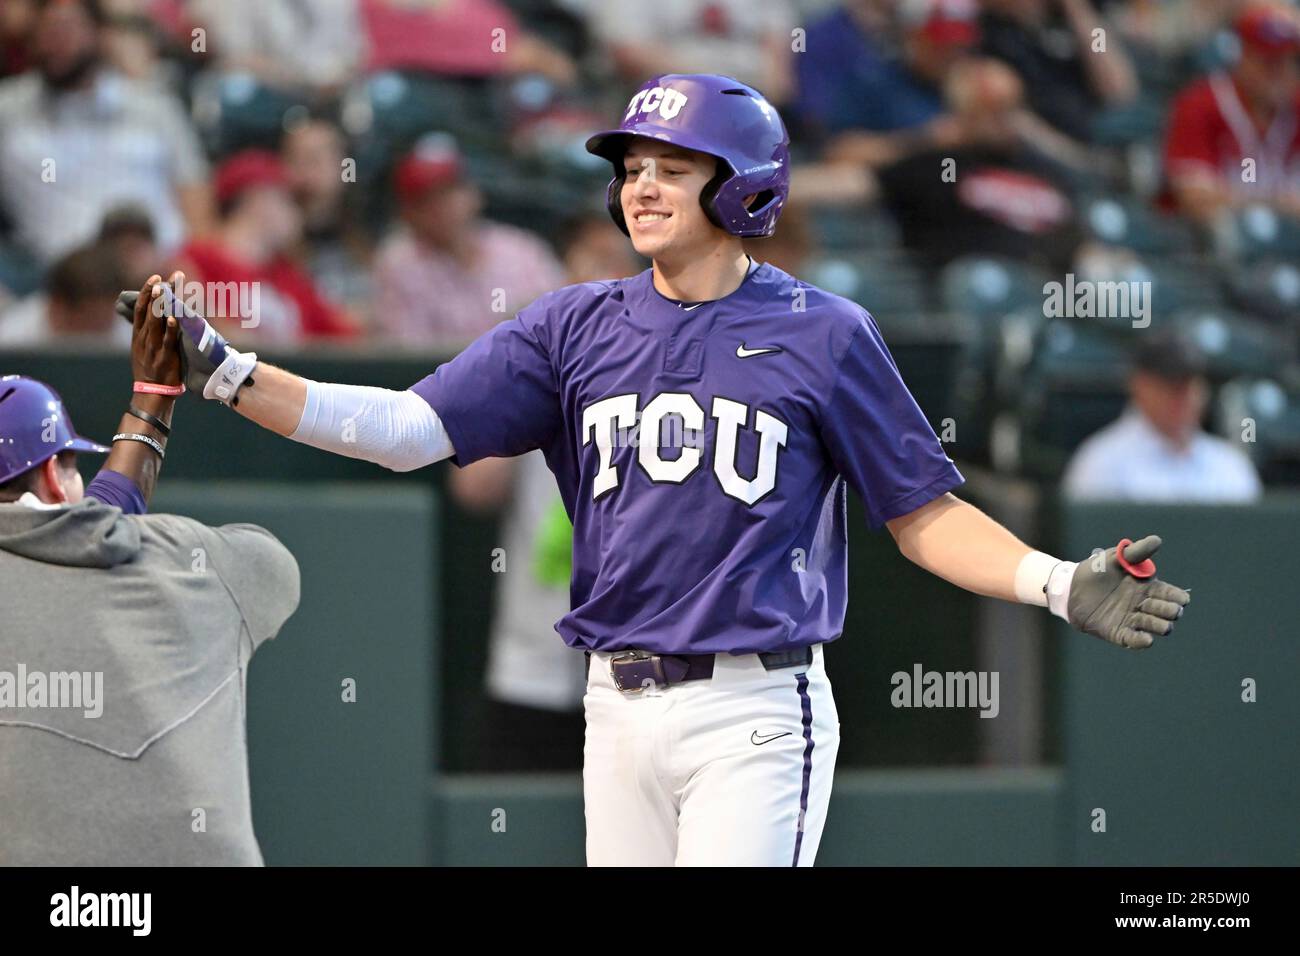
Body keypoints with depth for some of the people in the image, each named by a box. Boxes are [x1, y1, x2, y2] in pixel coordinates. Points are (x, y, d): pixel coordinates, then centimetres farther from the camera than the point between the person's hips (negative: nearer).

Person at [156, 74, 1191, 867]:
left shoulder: (823, 333, 0)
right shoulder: (578, 326, 9)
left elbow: (923, 514, 2)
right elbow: (407, 429, 2)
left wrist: (1061, 584, -13)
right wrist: (226, 374, -7)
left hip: (757, 710, -4)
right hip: (620, 709, 4)